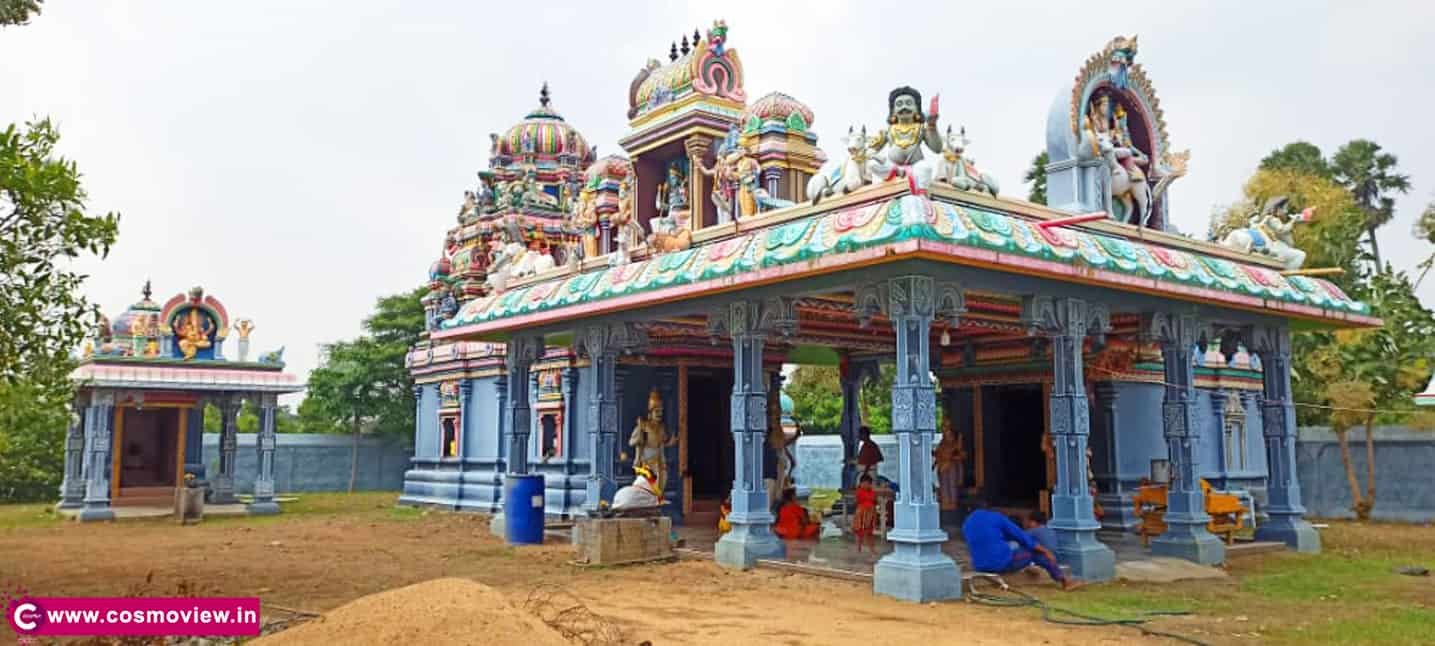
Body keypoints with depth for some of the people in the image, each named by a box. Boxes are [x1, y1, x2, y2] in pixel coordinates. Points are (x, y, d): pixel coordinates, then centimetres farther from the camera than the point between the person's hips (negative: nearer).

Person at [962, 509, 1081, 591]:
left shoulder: (966, 524, 9)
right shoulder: (997, 518, -3)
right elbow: (1022, 537, 1)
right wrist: (1046, 551, 10)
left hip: (980, 567, 6)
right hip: (1002, 563, -6)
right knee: (1035, 551, 14)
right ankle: (1063, 580, 24)